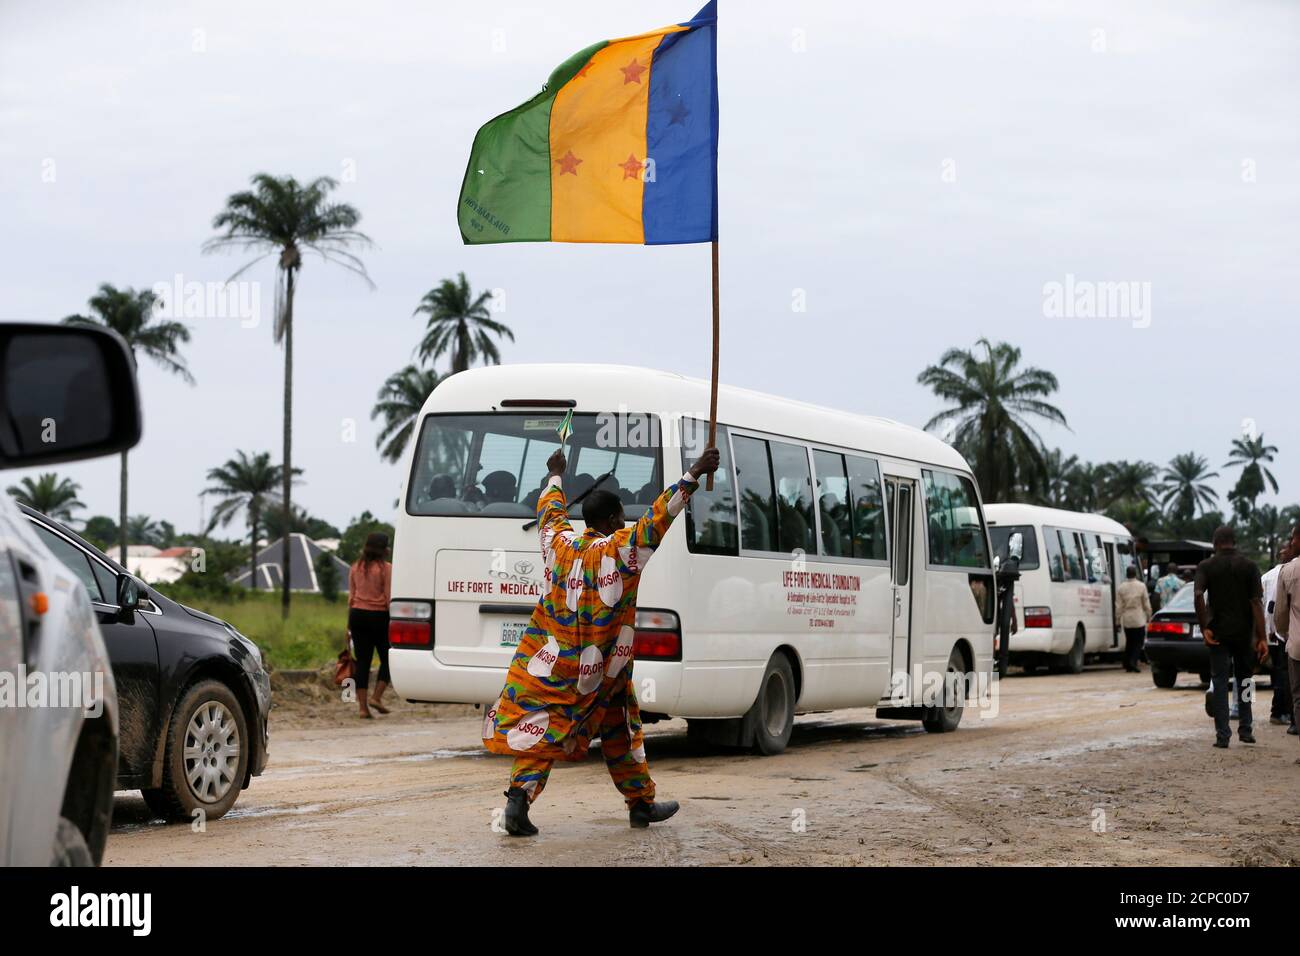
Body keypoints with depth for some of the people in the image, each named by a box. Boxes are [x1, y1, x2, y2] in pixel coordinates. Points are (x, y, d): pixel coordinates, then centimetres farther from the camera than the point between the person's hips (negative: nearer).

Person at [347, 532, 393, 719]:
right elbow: (389, 598, -11)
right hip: (379, 616, -5)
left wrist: (349, 624, 16)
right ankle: (376, 697, -3)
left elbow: (351, 597, 12)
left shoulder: (356, 568, 9)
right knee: (387, 659, 10)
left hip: (358, 614, 5)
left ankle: (363, 707, 1)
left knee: (362, 661, 5)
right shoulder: (386, 568, -7)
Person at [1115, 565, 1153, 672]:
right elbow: (1146, 604, -2)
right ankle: (1133, 661, -17)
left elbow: (1118, 606, 1)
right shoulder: (1141, 586, -6)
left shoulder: (1120, 588, -1)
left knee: (1129, 642, 13)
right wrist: (1148, 616, 9)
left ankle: (1127, 665, 12)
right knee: (1139, 641, 1)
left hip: (1126, 620, 3)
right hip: (1139, 619, -3)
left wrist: (1118, 618, 8)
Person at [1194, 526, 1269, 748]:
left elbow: (1198, 595, -18)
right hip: (1244, 631, 1)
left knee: (1220, 681, 3)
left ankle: (1222, 734, -3)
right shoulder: (1249, 565, 0)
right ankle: (1245, 729, 14)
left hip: (1218, 631, -1)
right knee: (1243, 678, 16)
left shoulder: (1206, 566, -1)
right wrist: (1262, 638, -8)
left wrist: (1204, 628, -13)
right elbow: (1256, 602, -6)